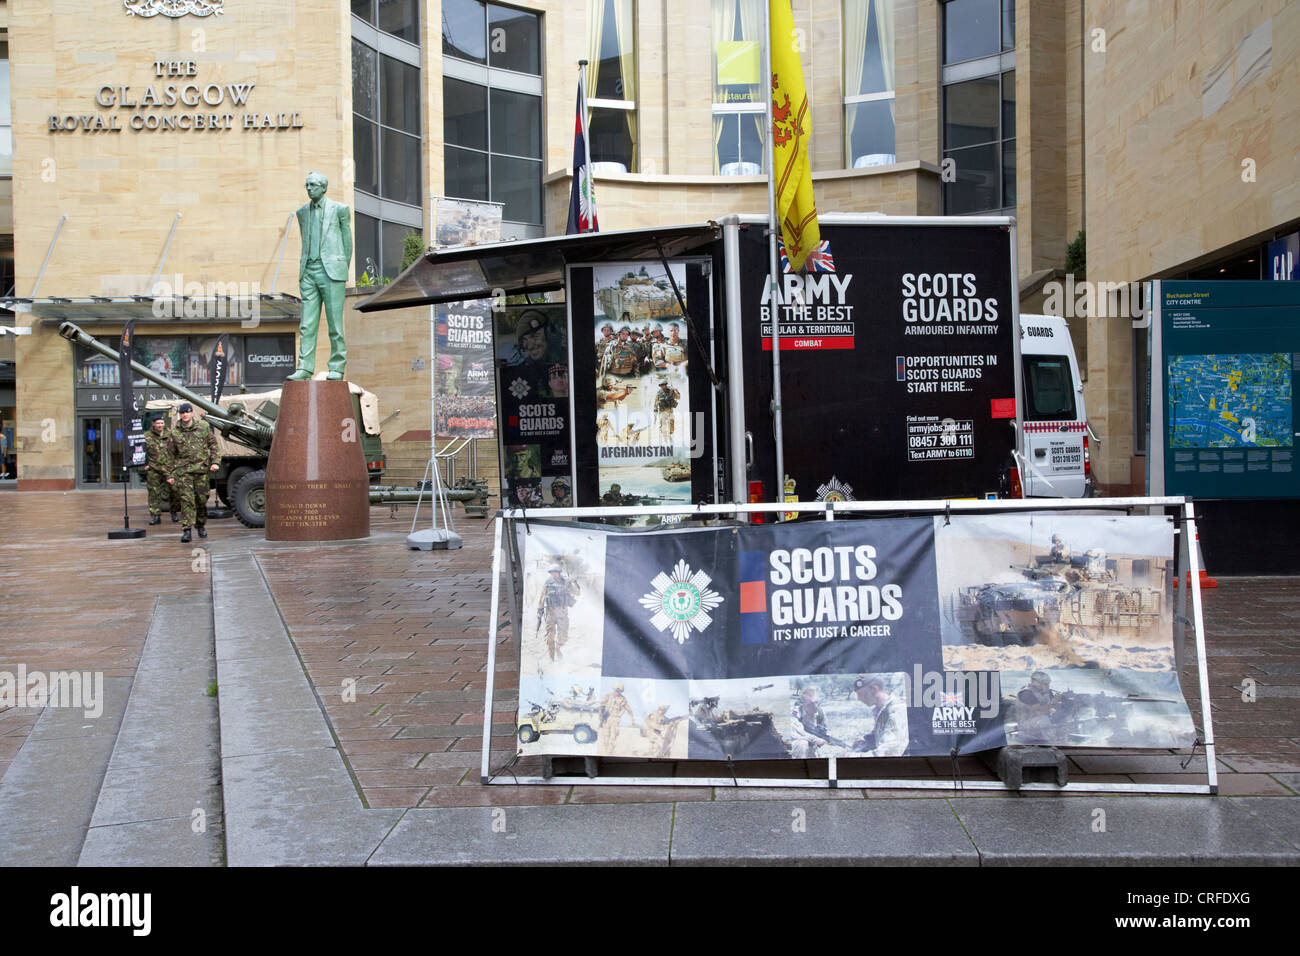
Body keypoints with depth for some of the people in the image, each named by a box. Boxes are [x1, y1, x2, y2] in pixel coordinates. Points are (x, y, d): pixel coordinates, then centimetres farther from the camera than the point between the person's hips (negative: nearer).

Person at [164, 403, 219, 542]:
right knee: (186, 500, -11)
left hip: (202, 470, 1)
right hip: (183, 471, -1)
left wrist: (215, 462, -1)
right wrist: (170, 474, 5)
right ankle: (186, 530, -10)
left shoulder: (203, 428, 7)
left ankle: (200, 524, 28)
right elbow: (170, 455, 8)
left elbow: (213, 445, 12)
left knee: (202, 499, 7)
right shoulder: (174, 433, 5)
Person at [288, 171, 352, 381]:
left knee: (334, 322, -3)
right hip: (309, 271, 4)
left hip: (331, 270, -4)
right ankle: (304, 369, -1)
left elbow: (347, 241, 6)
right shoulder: (302, 211, 14)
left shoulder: (339, 209, 0)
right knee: (307, 324, 0)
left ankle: (337, 368, 6)